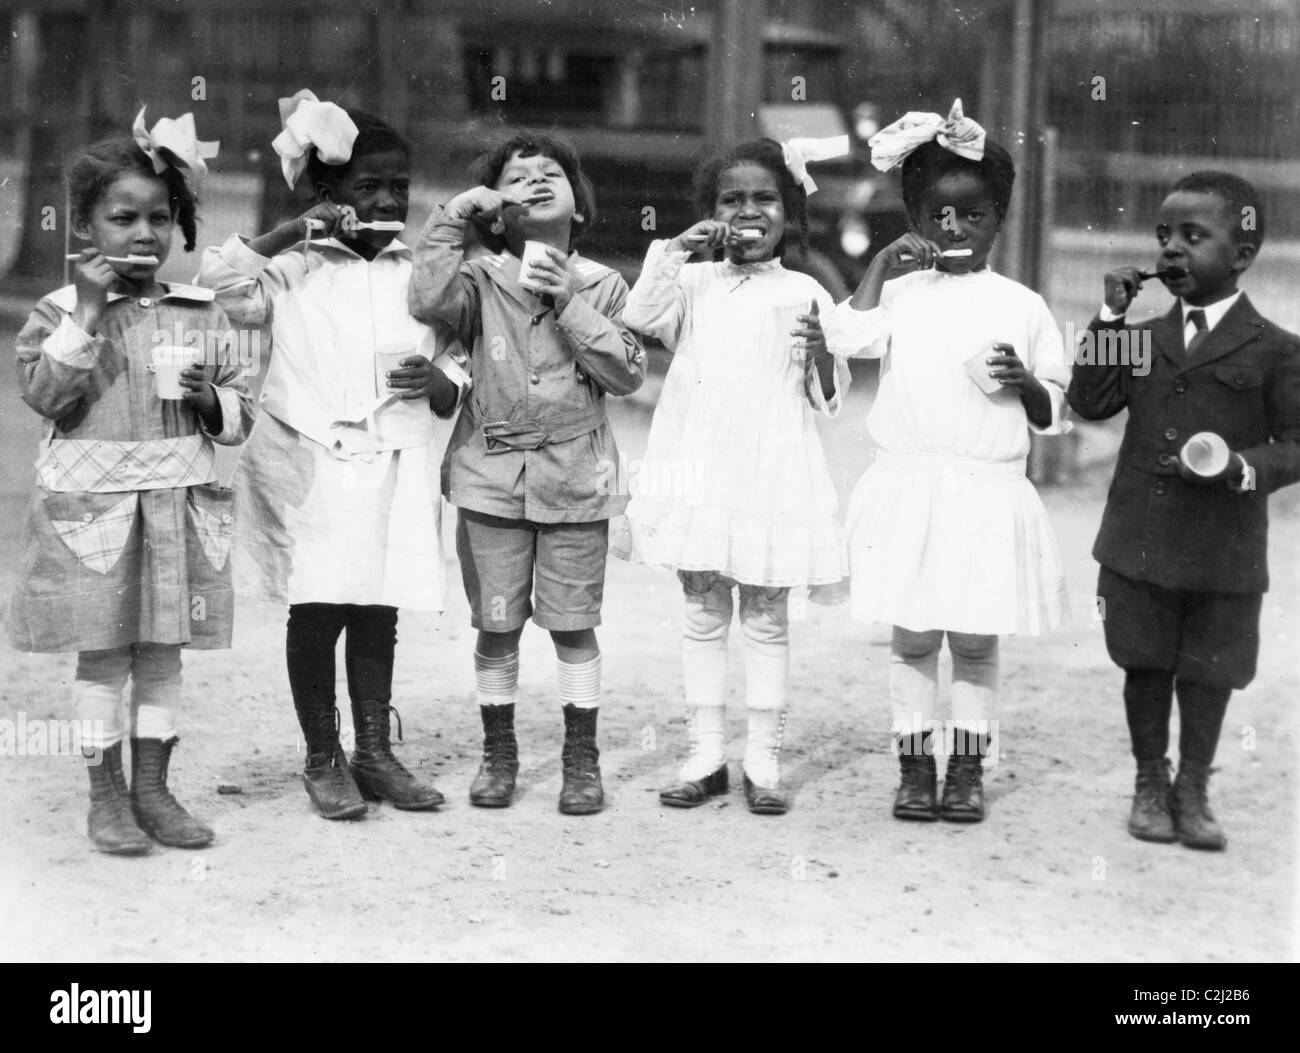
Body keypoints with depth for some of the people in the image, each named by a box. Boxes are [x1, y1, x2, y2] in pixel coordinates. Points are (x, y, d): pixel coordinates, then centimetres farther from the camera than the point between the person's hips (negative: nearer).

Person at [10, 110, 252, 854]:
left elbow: (240, 414, 9)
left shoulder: (202, 315, 6)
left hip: (180, 505, 3)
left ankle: (153, 789, 21)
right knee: (102, 653, 4)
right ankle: (106, 797, 15)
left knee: (163, 651, 9)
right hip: (92, 506, -3)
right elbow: (45, 395, -14)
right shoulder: (62, 311, -1)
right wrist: (86, 314, -17)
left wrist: (212, 400, -13)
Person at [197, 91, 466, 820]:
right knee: (316, 611, -1)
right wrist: (299, 230, -13)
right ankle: (322, 758, 12)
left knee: (377, 614, 6)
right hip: (310, 465, -2)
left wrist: (435, 381, -11)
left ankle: (376, 752, 17)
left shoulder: (421, 273, 11)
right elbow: (222, 279, -15)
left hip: (392, 469, 3)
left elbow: (455, 391, 12)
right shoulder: (295, 269, 3)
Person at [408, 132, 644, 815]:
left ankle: (582, 758, 17)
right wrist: (455, 215, -14)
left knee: (573, 625, 4)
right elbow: (428, 302, -20)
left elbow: (627, 373, -6)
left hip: (575, 479, 0)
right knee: (496, 625, 7)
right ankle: (498, 752, 23)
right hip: (491, 476, 0)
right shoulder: (482, 280, 1)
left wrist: (572, 304, -14)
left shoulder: (601, 285, 4)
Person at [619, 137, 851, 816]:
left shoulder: (804, 294, 3)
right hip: (696, 471, 2)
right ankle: (705, 755, 17)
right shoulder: (693, 282, 8)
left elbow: (827, 397, 1)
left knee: (766, 619, 6)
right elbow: (638, 318, -9)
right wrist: (679, 248, -11)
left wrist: (820, 352, -19)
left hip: (771, 474, -2)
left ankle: (763, 761, 14)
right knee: (702, 615, 8)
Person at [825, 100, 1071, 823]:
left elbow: (1054, 413, 7)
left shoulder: (1022, 306, 4)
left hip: (990, 493, 0)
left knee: (976, 637, 7)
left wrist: (1025, 382, -13)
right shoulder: (899, 292, 4)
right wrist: (882, 266, -12)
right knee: (913, 635, 7)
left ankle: (969, 766, 19)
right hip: (910, 488, 0)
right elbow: (850, 335, -17)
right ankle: (915, 763, 18)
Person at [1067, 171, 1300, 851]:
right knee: (1145, 664, 12)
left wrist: (1244, 469, -22)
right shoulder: (1143, 338, 8)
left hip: (1223, 551, -3)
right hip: (1138, 541, 3)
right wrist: (1110, 318, -5)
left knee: (1208, 672, 9)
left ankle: (1192, 790, 25)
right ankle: (1150, 783, 27)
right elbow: (1090, 403, 0)